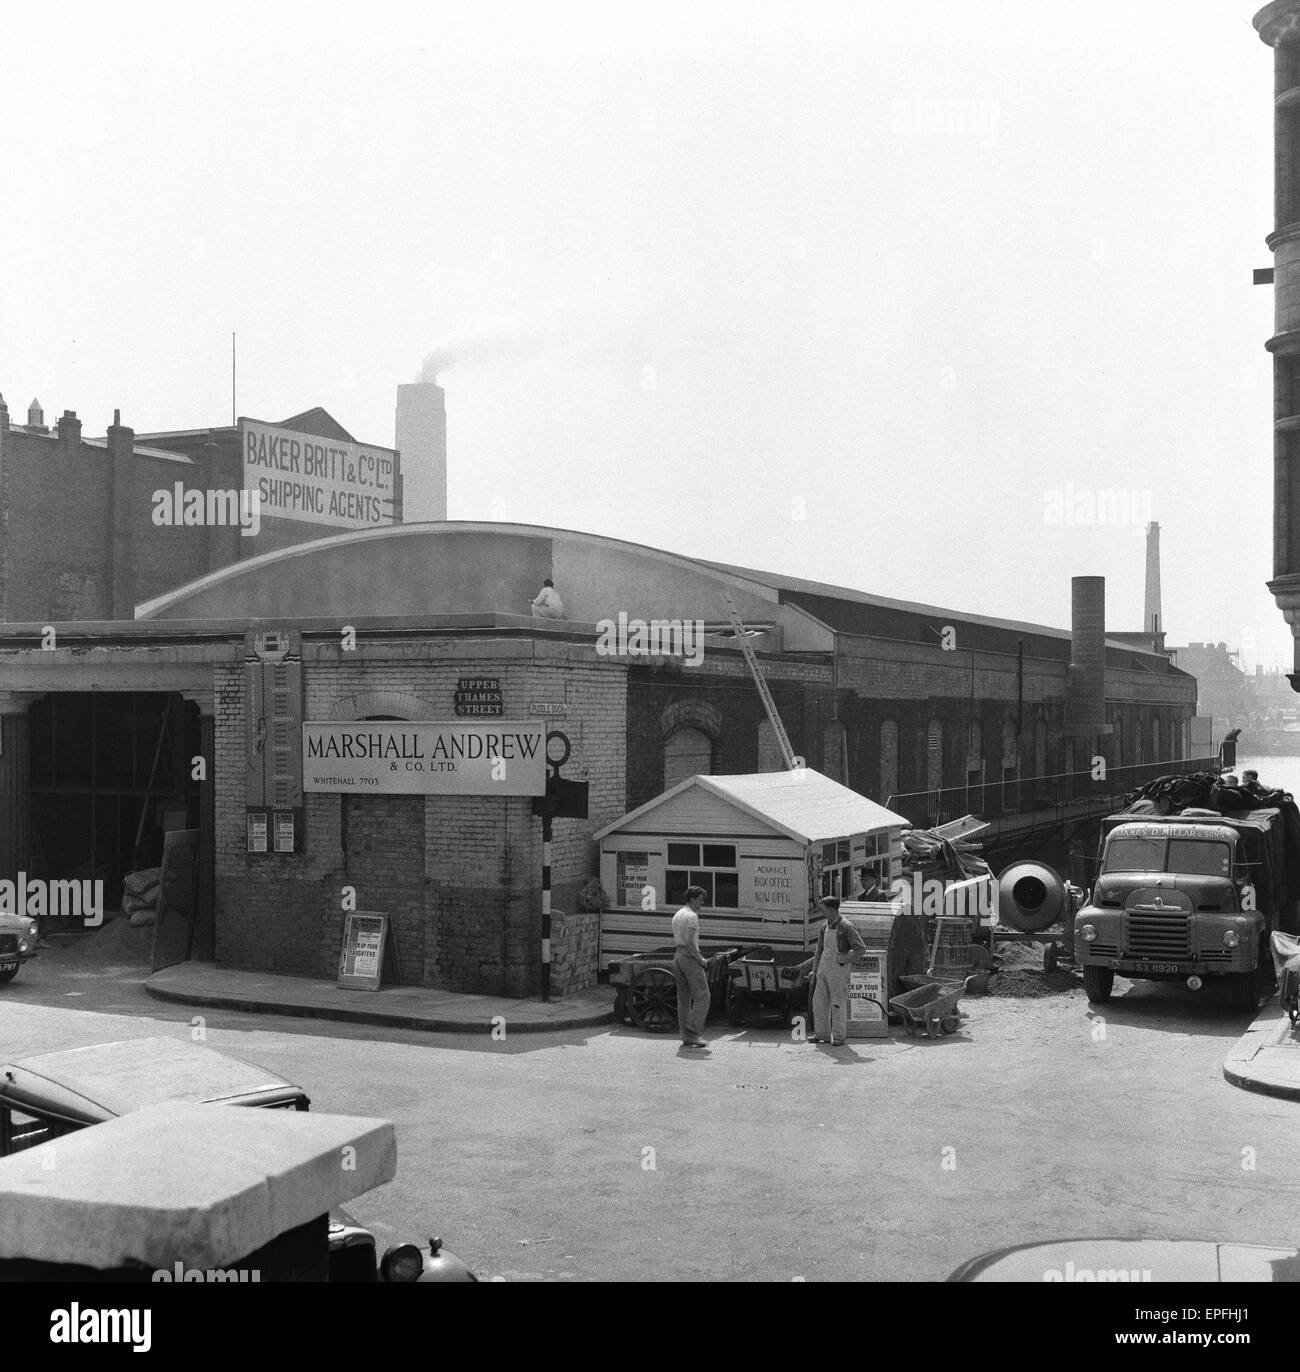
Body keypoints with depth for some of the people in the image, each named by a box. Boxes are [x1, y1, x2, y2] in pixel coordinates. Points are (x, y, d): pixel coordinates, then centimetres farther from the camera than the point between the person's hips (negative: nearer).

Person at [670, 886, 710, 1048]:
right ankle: (694, 1033, -10)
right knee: (702, 996, -5)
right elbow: (689, 942, -21)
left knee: (683, 999, 10)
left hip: (677, 957, 10)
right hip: (689, 958, -9)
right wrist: (701, 959, -13)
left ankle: (686, 1037, 11)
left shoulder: (677, 915, 17)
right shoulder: (691, 916, -12)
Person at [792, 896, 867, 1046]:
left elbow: (861, 949, -12)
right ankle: (822, 1034, 18)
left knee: (838, 1003, -1)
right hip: (823, 967, 7)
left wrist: (843, 959, -15)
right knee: (819, 1001, 9)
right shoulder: (825, 926, 10)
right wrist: (814, 970, 13)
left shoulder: (846, 927, -12)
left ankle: (839, 1036, 8)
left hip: (838, 969, -7)